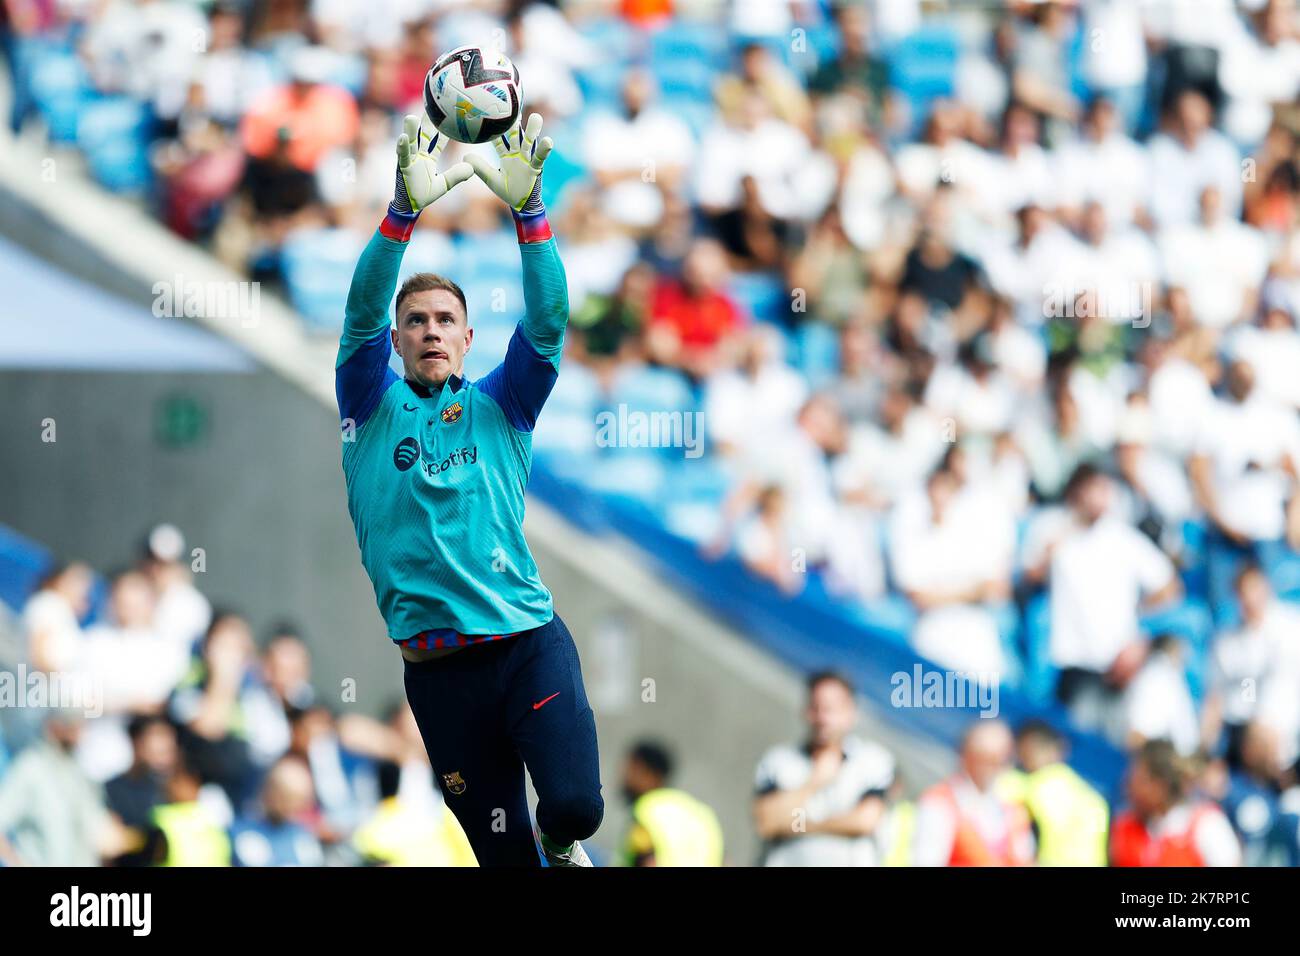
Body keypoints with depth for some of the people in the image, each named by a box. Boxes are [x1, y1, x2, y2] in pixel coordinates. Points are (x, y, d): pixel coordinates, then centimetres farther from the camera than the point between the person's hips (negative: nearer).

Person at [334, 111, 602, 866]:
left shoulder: (499, 406, 9)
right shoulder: (374, 408, 8)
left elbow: (547, 323, -4)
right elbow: (362, 315, -8)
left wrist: (528, 210, -19)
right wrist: (406, 212, -23)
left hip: (528, 643, 0)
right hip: (437, 668, 0)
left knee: (577, 803, -19)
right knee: (501, 850, 5)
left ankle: (563, 843, 15)